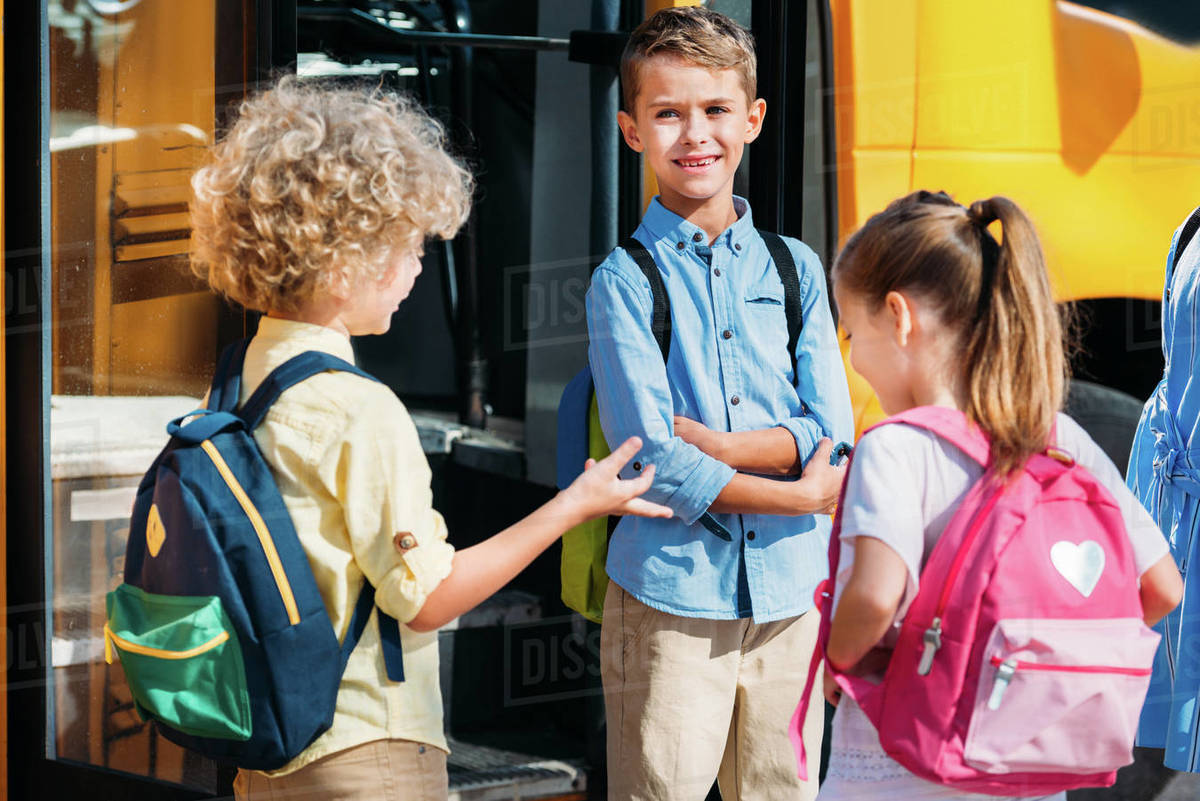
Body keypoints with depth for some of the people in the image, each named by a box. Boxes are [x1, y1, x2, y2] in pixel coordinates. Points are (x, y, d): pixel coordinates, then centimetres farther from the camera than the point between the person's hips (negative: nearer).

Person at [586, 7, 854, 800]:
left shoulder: (795, 268, 10)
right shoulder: (626, 280, -3)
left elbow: (832, 437, 3)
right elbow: (654, 463, -10)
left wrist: (714, 444, -11)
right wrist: (806, 496, -6)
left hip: (790, 594, 4)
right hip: (670, 596, -4)